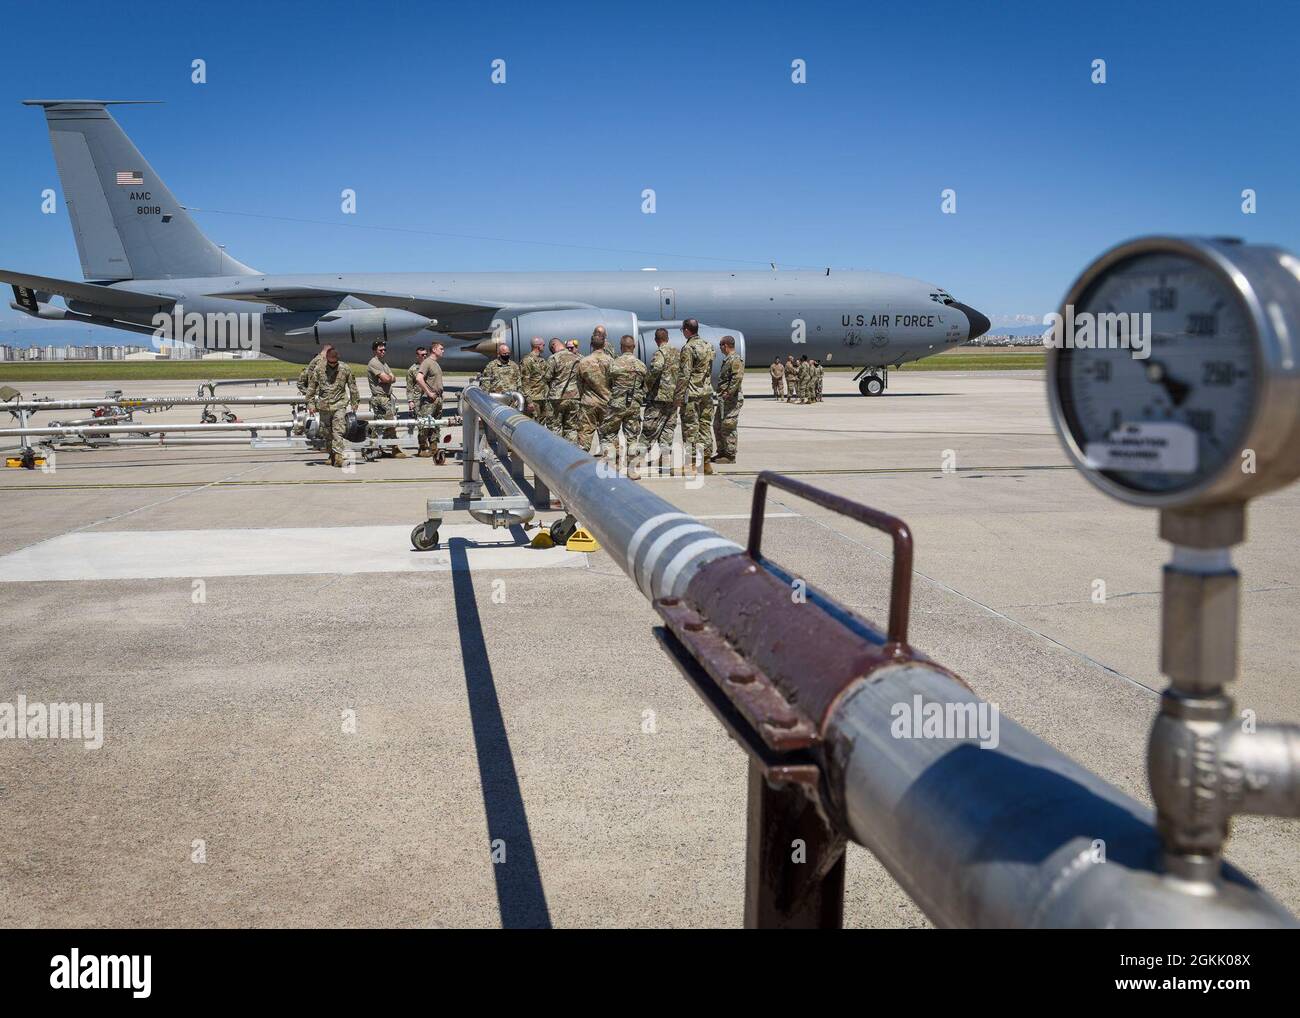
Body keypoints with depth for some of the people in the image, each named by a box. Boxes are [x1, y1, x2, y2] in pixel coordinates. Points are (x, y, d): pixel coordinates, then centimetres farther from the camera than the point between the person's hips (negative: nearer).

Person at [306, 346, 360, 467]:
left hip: (339, 404, -2)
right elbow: (311, 387, 9)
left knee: (338, 432, -14)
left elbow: (353, 388, 9)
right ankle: (331, 456, 20)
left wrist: (354, 404, 10)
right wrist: (311, 404, 6)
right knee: (327, 433, 8)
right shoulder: (319, 370, 2)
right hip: (324, 406, 2)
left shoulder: (345, 370, 1)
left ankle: (339, 456, -19)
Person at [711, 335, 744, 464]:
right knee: (718, 426, 15)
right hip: (723, 400, 11)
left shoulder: (736, 360, -14)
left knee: (728, 427, -7)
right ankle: (722, 452, 23)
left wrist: (729, 392, -27)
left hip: (731, 399, -11)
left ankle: (730, 456, -2)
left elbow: (738, 377, -26)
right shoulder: (727, 359, 18)